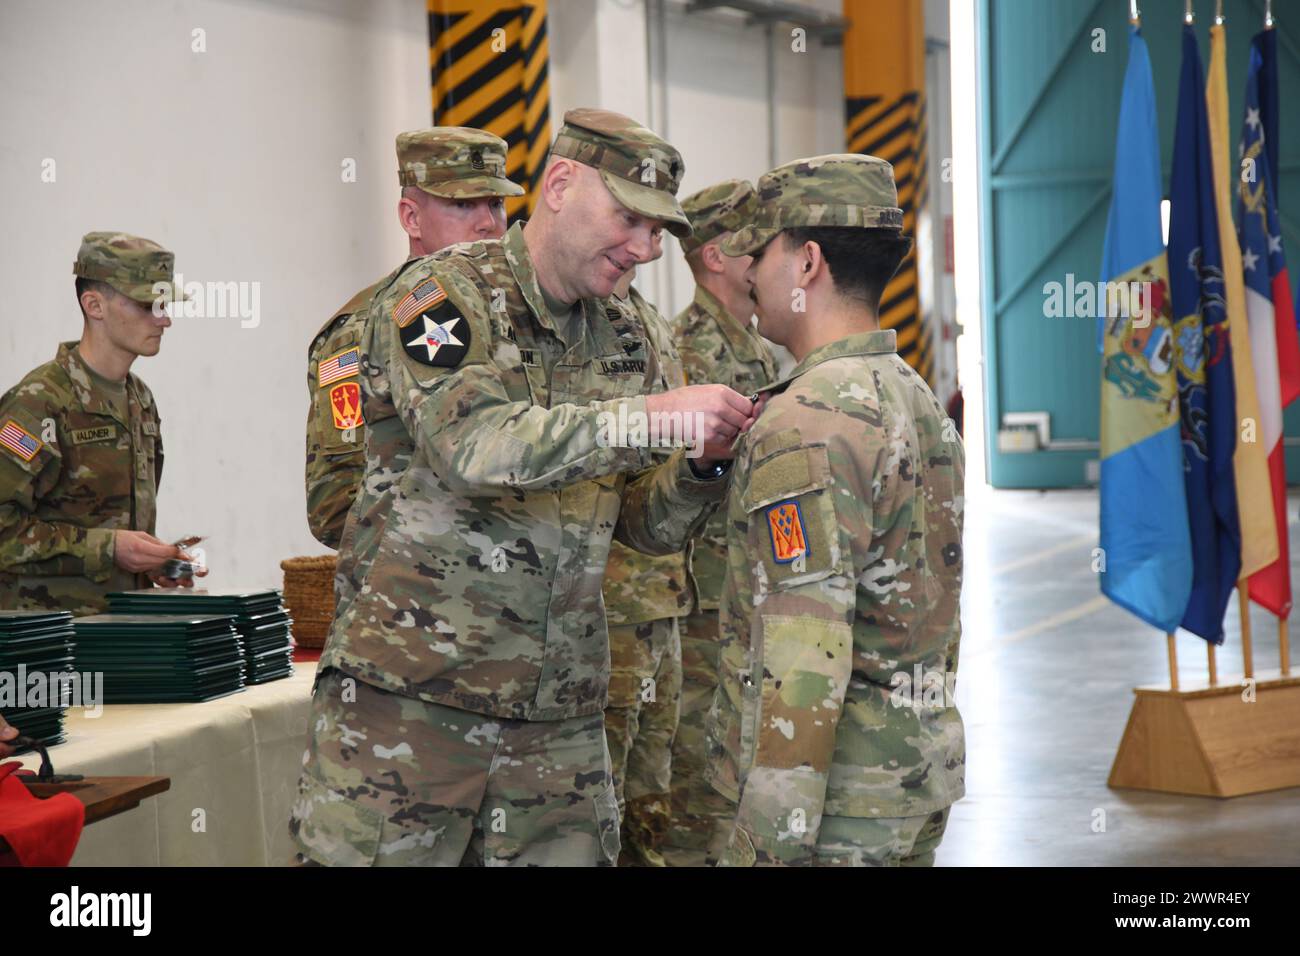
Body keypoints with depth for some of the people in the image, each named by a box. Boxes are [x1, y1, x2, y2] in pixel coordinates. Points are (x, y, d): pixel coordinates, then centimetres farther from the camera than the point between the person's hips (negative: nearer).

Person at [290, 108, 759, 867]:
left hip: (559, 714, 5)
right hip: (411, 691, -5)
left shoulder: (625, 341, 13)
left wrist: (702, 464, -7)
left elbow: (649, 526, 14)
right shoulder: (447, 294, -6)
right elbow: (472, 444, -23)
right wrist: (651, 416, -24)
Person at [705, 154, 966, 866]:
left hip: (833, 805, -9)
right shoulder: (919, 400, 12)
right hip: (922, 785, 9)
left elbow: (806, 658, -24)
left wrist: (767, 844, -21)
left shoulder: (807, 424, -18)